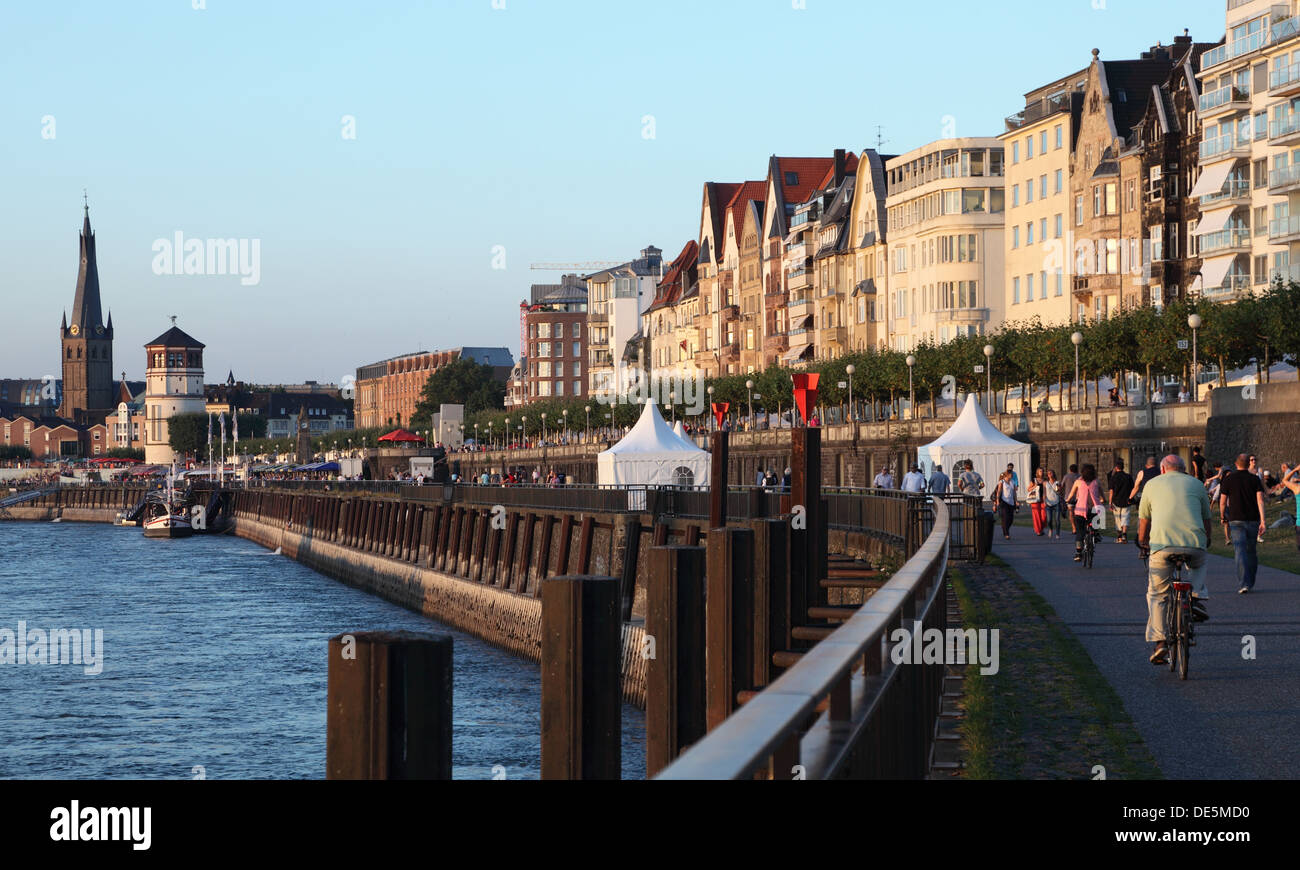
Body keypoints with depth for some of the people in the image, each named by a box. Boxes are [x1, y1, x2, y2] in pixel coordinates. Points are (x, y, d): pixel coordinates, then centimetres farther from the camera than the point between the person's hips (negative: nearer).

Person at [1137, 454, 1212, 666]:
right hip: (1194, 543, 1)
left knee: (1156, 594, 11)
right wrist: (1206, 542, 44)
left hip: (1162, 544, -1)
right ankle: (1196, 597, 9)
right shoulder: (1196, 484, 20)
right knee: (1201, 564, 35)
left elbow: (1144, 520, 24)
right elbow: (1206, 519, 26)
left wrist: (1142, 542, 42)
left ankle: (1159, 644, 1)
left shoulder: (1152, 484, 18)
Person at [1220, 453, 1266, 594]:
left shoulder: (1228, 479, 0)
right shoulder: (1254, 479, 2)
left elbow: (1223, 501, 2)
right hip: (1253, 520, 2)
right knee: (1251, 551, 16)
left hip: (1236, 520, -2)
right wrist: (1263, 521, -13)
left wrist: (1223, 518, 19)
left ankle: (1244, 583, -23)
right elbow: (1260, 500, -9)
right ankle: (1251, 582, 26)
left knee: (1240, 552, -9)